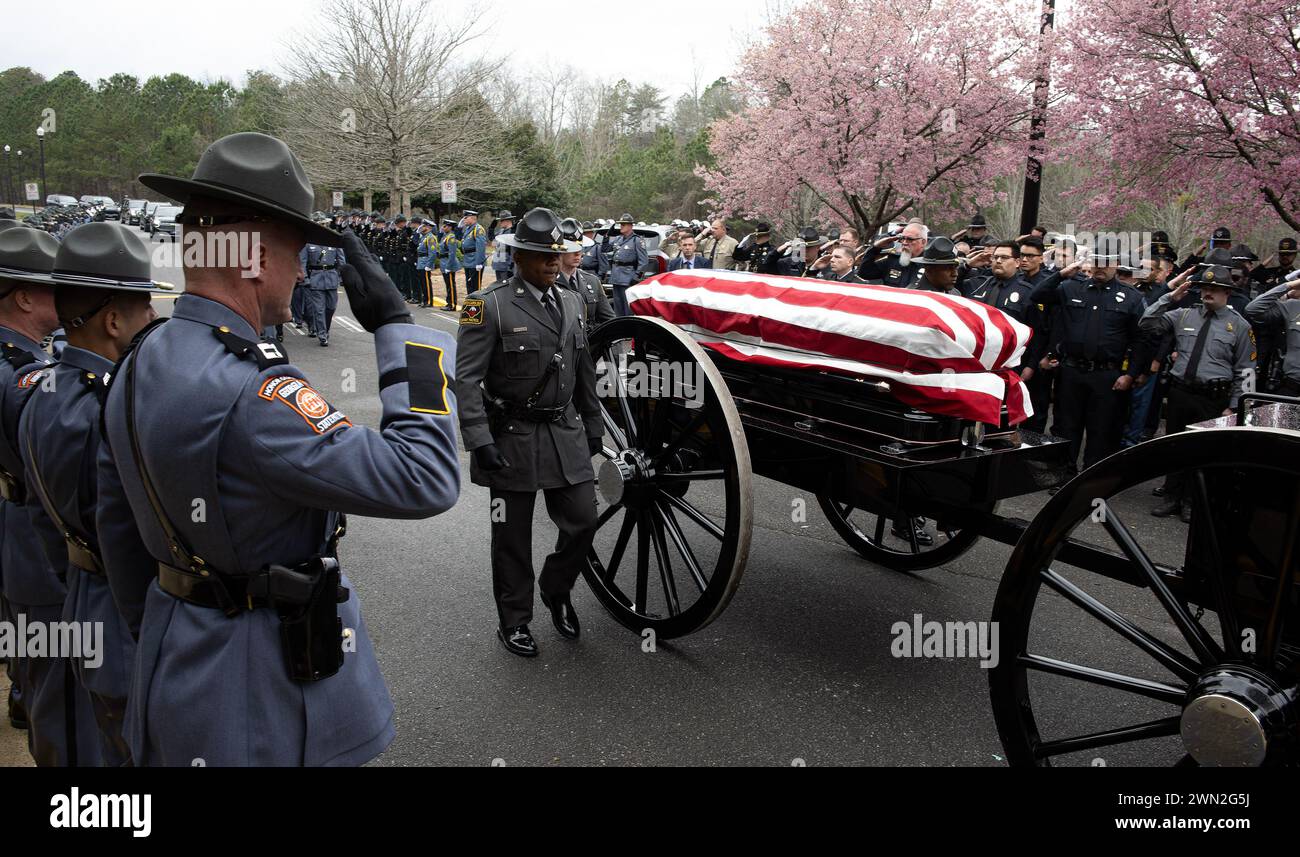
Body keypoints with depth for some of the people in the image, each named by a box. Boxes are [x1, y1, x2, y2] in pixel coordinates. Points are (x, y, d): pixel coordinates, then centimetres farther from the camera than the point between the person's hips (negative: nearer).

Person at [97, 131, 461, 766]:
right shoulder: (246, 391, -30)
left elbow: (119, 530, 9)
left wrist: (153, 636, 22)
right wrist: (395, 324, -25)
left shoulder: (138, 364, 0)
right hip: (266, 689, -8)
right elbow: (424, 479, -33)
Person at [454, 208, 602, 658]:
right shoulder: (489, 305, -10)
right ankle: (513, 622, 26)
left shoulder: (571, 302, 10)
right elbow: (466, 378, -14)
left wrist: (593, 427, 18)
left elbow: (585, 372, 18)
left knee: (582, 520, 4)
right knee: (512, 536, 7)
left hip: (567, 436, 5)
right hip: (513, 437, -5)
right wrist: (479, 439, -21)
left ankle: (556, 589, 33)